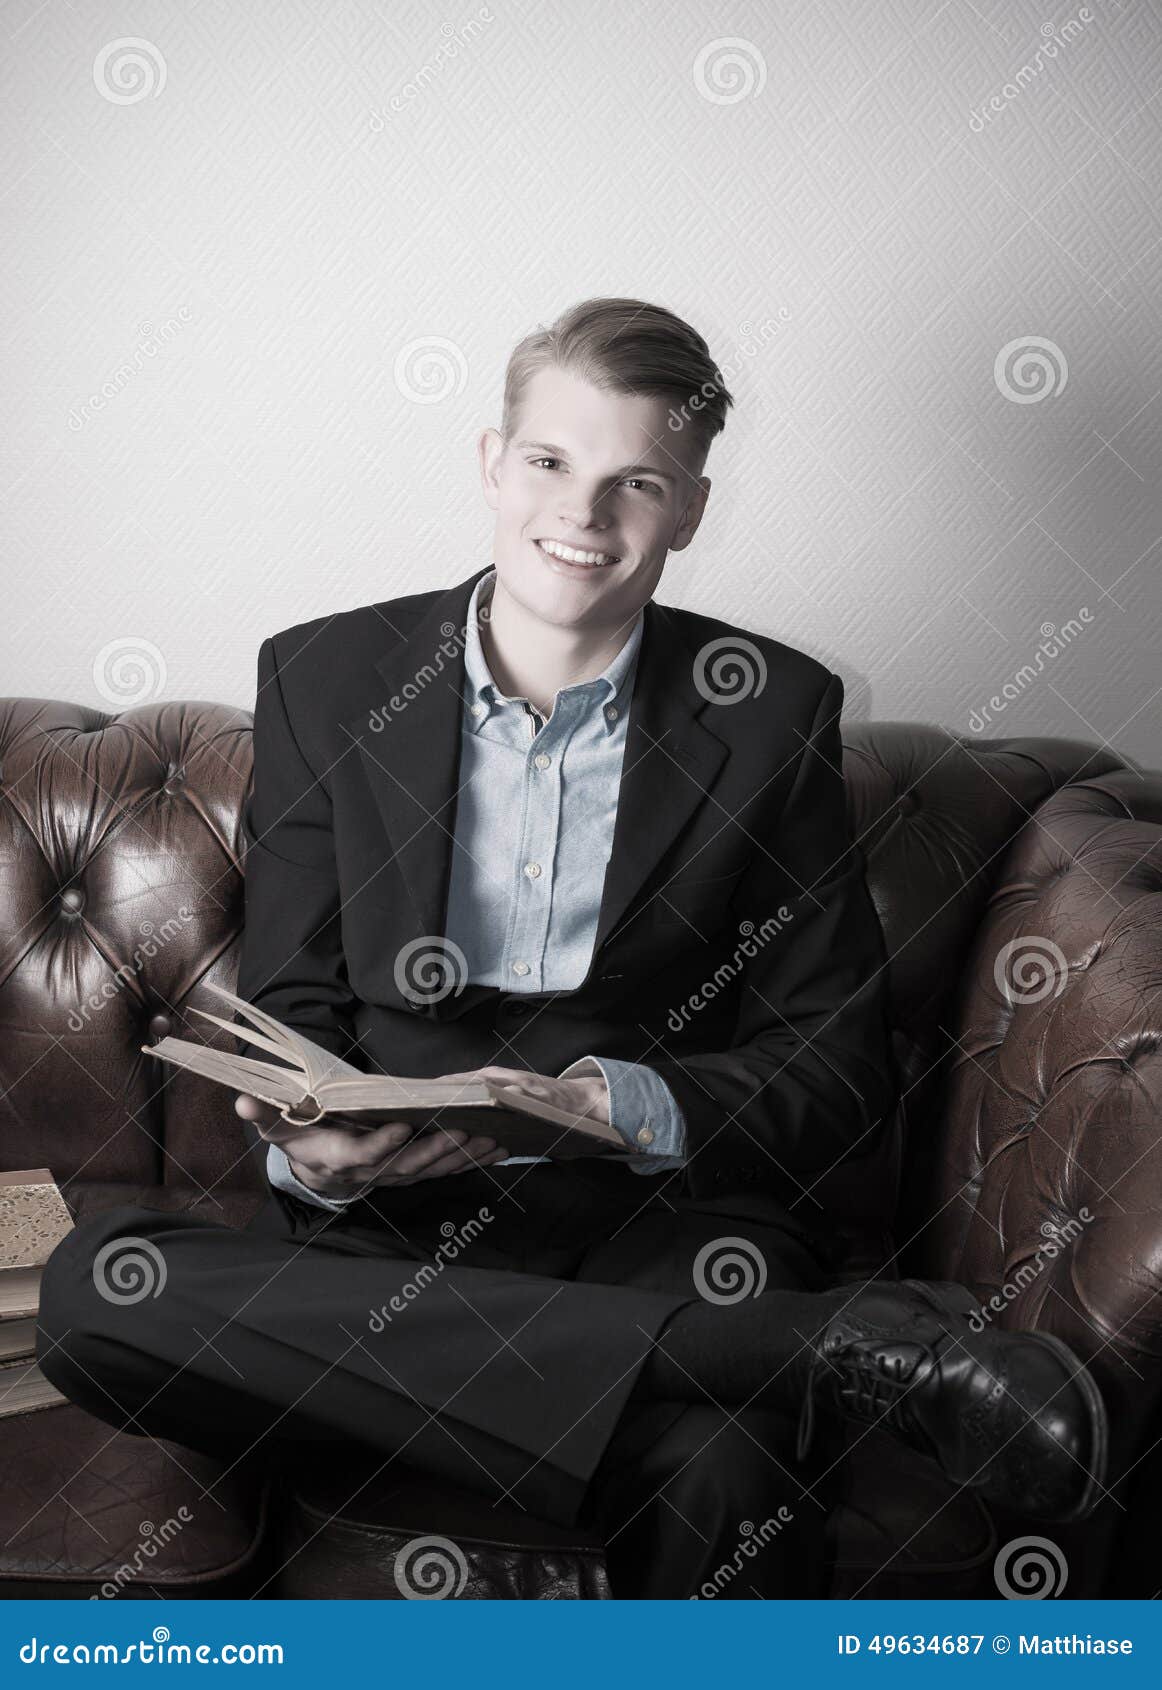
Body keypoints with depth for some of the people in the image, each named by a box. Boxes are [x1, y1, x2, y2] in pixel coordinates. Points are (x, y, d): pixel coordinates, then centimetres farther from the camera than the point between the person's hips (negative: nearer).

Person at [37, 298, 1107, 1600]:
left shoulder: (773, 713, 4)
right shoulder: (324, 680, 7)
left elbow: (840, 1077, 2)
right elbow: (288, 1006, 10)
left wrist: (610, 1106, -17)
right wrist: (312, 1145, -14)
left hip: (669, 1233, -5)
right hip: (393, 1237, 6)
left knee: (722, 1490, -42)